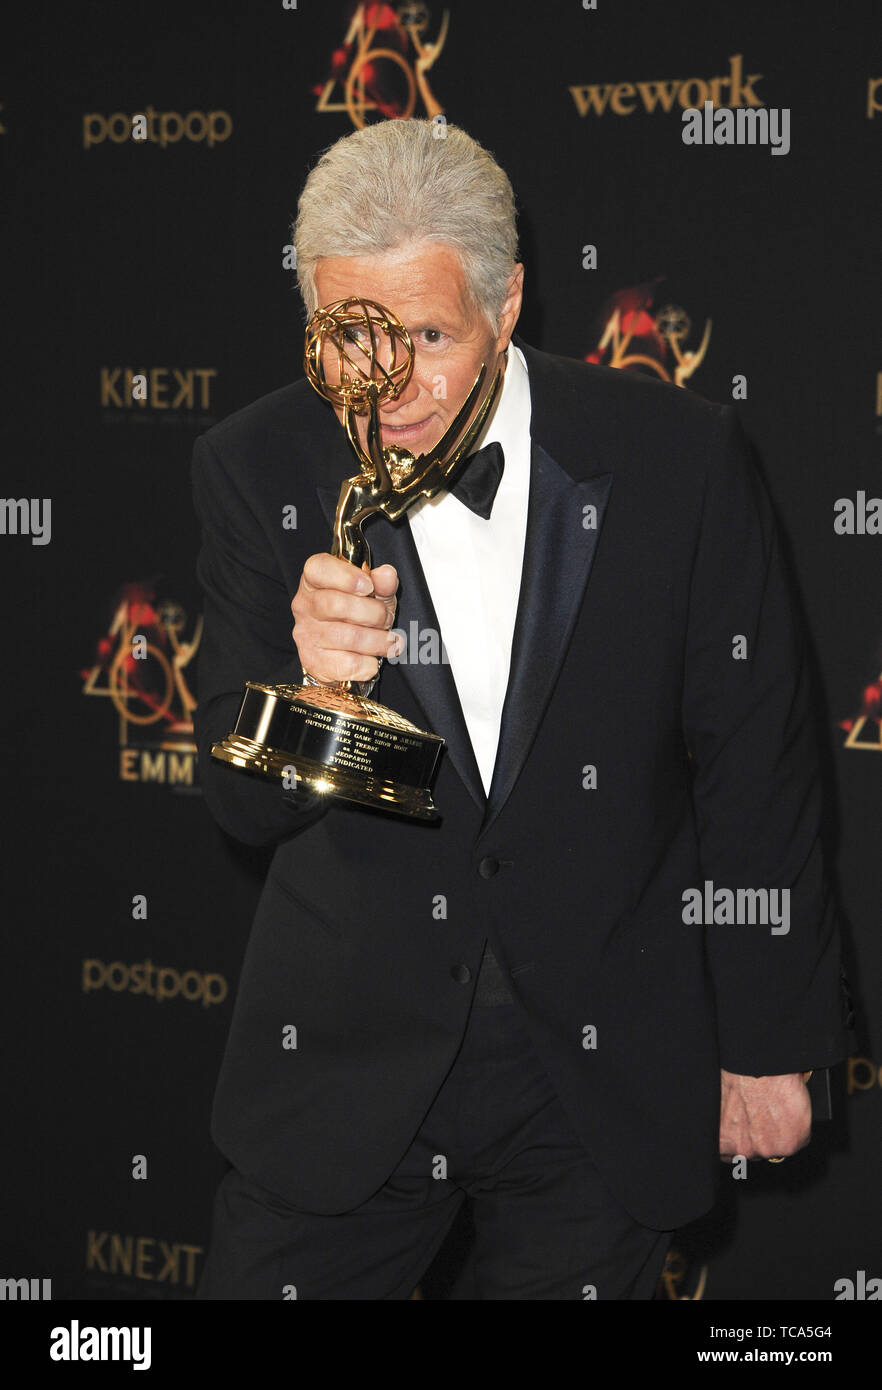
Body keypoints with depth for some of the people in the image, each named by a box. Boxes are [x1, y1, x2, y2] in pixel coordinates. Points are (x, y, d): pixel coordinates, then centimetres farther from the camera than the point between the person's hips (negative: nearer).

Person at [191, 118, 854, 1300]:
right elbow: (242, 806, -7)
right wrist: (311, 675, -30)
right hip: (348, 1059, 1)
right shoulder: (259, 470, -7)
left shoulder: (677, 459, -11)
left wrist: (770, 1042, 3)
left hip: (604, 1078, -1)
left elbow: (755, 768, -2)